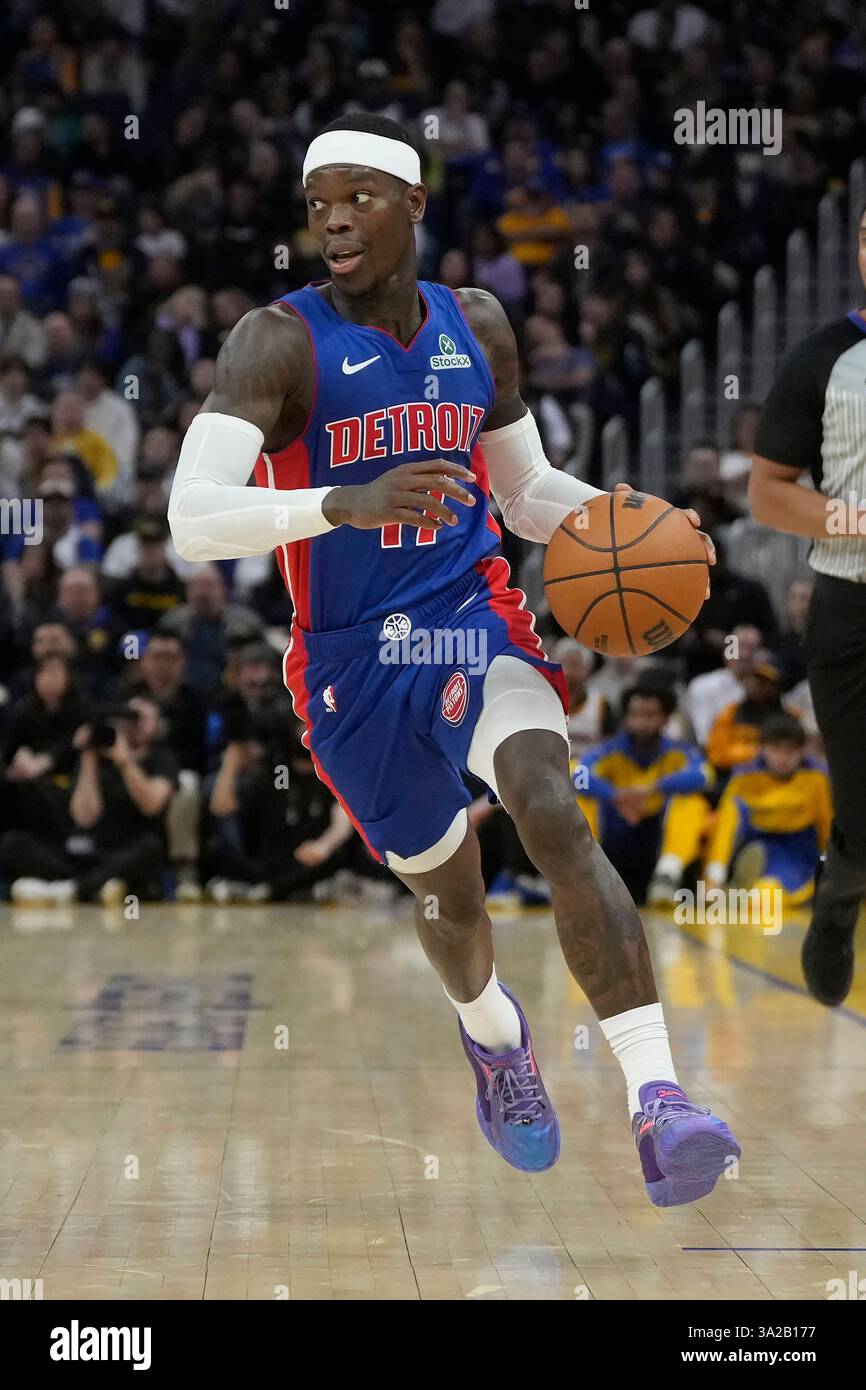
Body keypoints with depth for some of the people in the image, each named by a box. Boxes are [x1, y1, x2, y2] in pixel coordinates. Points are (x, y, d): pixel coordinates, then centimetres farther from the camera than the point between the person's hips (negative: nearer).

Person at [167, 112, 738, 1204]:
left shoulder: (477, 326, 3)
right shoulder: (279, 341, -13)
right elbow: (192, 519, -26)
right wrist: (346, 504, -42)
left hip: (472, 620, 1)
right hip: (351, 660, -1)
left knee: (552, 812, -27)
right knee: (444, 891, 16)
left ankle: (655, 1096, -35)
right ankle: (490, 1032, 52)